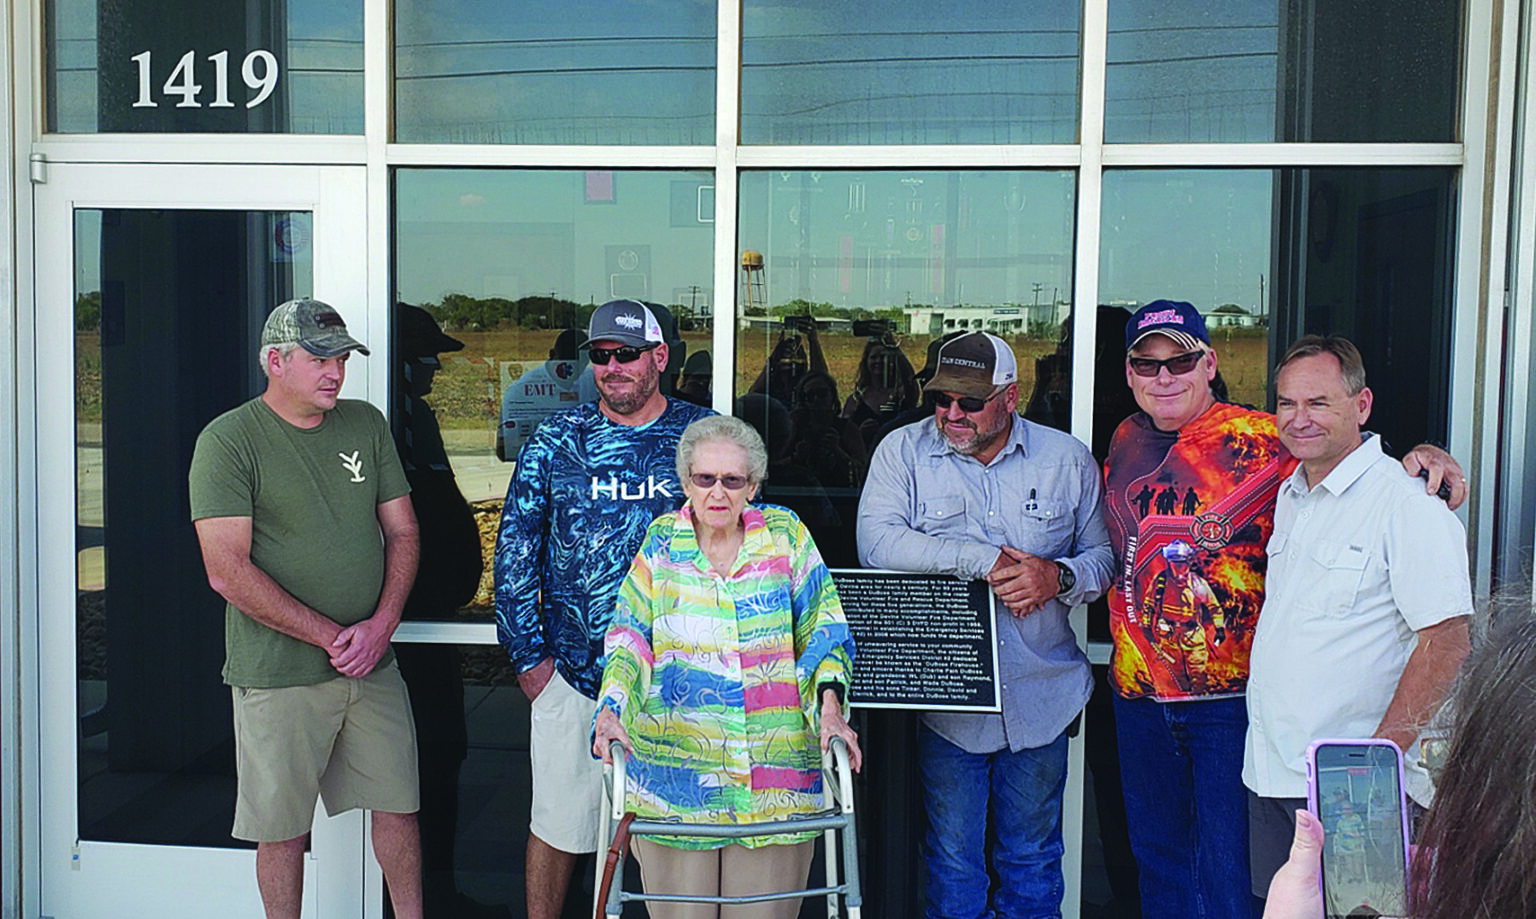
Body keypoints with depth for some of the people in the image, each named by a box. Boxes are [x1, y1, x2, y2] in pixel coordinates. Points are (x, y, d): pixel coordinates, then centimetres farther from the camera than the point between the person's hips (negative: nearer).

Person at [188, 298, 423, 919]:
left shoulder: (366, 424, 7)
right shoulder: (227, 441, -8)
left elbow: (402, 533, 9)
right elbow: (228, 571, -15)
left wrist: (380, 625, -6)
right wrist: (329, 635, -16)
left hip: (374, 663, 5)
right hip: (278, 674, -4)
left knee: (397, 803, 12)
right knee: (282, 825, 7)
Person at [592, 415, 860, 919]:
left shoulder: (785, 533, 5)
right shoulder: (662, 540, 7)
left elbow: (823, 626, 5)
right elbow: (628, 636, 5)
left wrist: (829, 704, -8)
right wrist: (610, 710, -9)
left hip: (775, 771, 0)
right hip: (674, 775, 0)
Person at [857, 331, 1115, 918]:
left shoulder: (1067, 459, 5)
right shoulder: (903, 451, -1)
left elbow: (1104, 556, 10)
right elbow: (877, 542, -16)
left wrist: (1059, 577, -12)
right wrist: (987, 559, -18)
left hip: (1040, 696, 2)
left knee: (1032, 860, 14)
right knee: (951, 860, 8)